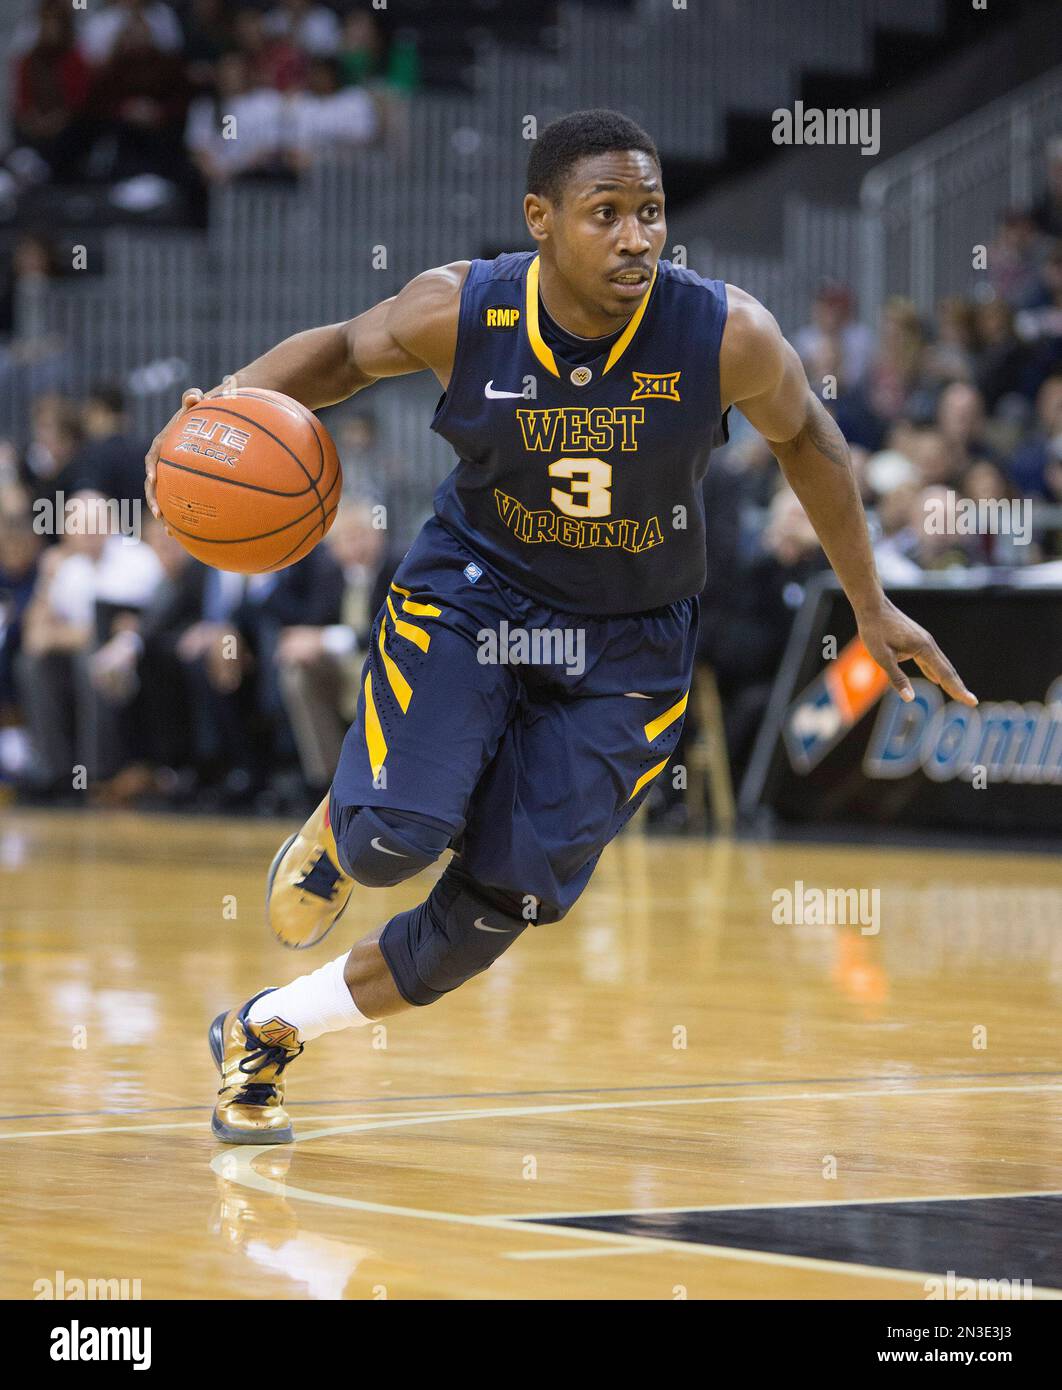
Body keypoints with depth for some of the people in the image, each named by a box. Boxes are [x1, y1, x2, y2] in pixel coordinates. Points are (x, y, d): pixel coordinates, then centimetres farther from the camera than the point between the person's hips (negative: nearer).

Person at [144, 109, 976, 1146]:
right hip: (469, 592, -1)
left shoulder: (729, 336, -21)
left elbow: (802, 438, -1)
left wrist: (870, 606, 7)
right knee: (398, 837, -23)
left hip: (626, 649, 1)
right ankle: (336, 833, 18)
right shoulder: (459, 312, -19)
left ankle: (266, 1032, 19)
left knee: (504, 904, -3)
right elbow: (344, 353, 2)